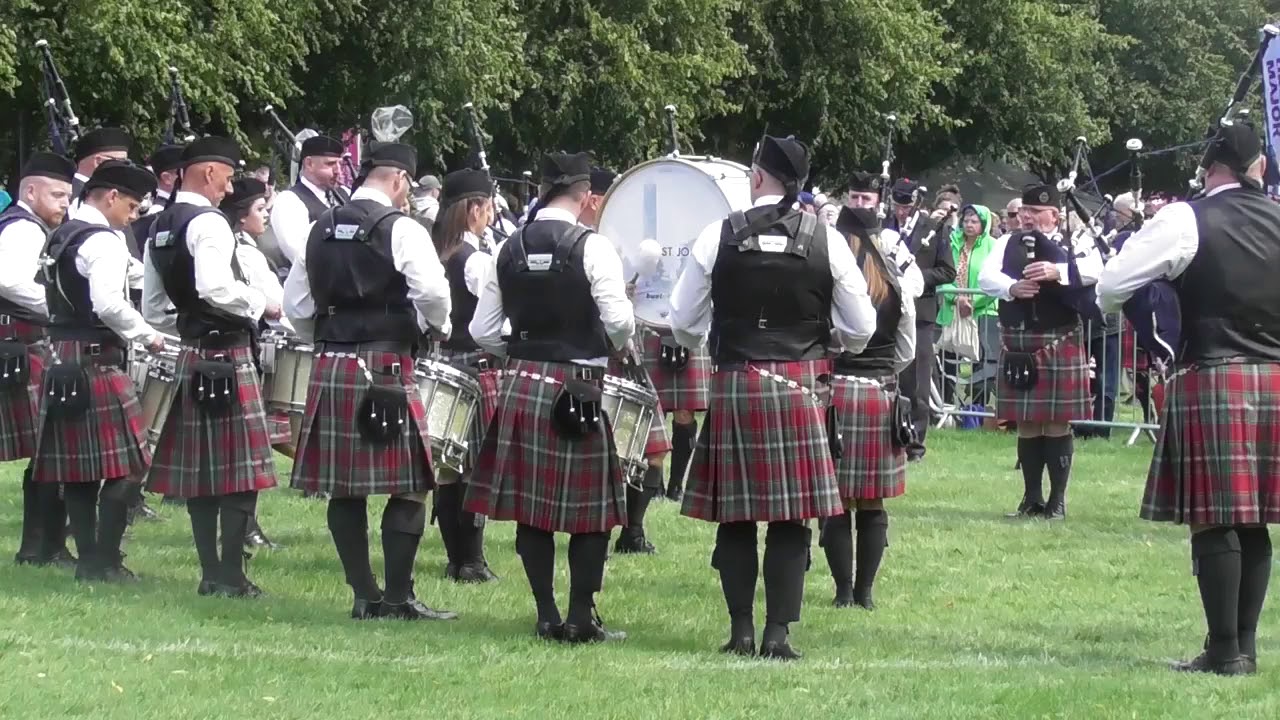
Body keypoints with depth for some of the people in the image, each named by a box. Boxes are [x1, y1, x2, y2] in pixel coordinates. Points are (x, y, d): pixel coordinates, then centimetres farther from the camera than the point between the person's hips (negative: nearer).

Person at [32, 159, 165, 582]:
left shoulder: (60, 238, 16)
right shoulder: (103, 242, -14)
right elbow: (108, 304, -25)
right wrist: (146, 335, -12)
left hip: (62, 360, 10)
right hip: (98, 361, -10)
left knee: (78, 467, 10)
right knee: (124, 467, -6)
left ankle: (88, 559, 12)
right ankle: (106, 562, -7)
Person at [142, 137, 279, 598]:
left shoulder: (160, 229, 13)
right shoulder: (208, 223, -15)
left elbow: (152, 306, 17)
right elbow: (215, 287, -29)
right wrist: (261, 304, -14)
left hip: (189, 356, 9)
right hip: (227, 355, -9)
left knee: (199, 469, 11)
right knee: (239, 473, -5)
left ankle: (210, 572, 14)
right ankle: (231, 576, -7)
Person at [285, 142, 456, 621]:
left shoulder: (322, 230, 11)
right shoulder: (400, 230, -8)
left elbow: (295, 304, 13)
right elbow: (432, 291, -18)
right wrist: (439, 328, 2)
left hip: (329, 367, 6)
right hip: (385, 368, -6)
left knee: (345, 488, 8)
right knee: (408, 487, -1)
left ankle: (364, 595, 10)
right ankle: (398, 597, -4)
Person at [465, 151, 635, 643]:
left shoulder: (510, 250, 6)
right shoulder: (591, 248, -10)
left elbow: (482, 331, 7)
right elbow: (619, 321, -16)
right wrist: (615, 348, 5)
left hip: (520, 387, 5)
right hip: (578, 391, -5)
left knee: (532, 506, 10)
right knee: (591, 509, 4)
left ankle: (547, 615, 12)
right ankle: (581, 617, 2)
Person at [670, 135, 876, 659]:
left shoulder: (718, 237, -2)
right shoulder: (826, 241, -1)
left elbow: (682, 324, 3)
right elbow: (861, 329, 4)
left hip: (734, 387, 0)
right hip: (801, 390, 0)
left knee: (736, 516, 7)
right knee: (792, 518, 3)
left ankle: (740, 630, 9)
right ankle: (778, 632, 0)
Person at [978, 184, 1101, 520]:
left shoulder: (1075, 245, 1)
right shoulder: (1007, 245, 10)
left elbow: (1094, 271, -19)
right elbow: (986, 276, -3)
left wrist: (1057, 271, -34)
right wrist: (1012, 287, -23)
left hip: (1059, 346, -3)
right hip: (1018, 347, 3)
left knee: (1057, 425, 1)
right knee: (1026, 425, 8)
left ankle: (1057, 501, 9)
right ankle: (1032, 499, 17)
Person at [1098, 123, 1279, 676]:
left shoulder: (1186, 221, -7)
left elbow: (1110, 284, -6)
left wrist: (1113, 308, 14)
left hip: (1212, 381, -5)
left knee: (1214, 519, -2)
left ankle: (1224, 651, -3)